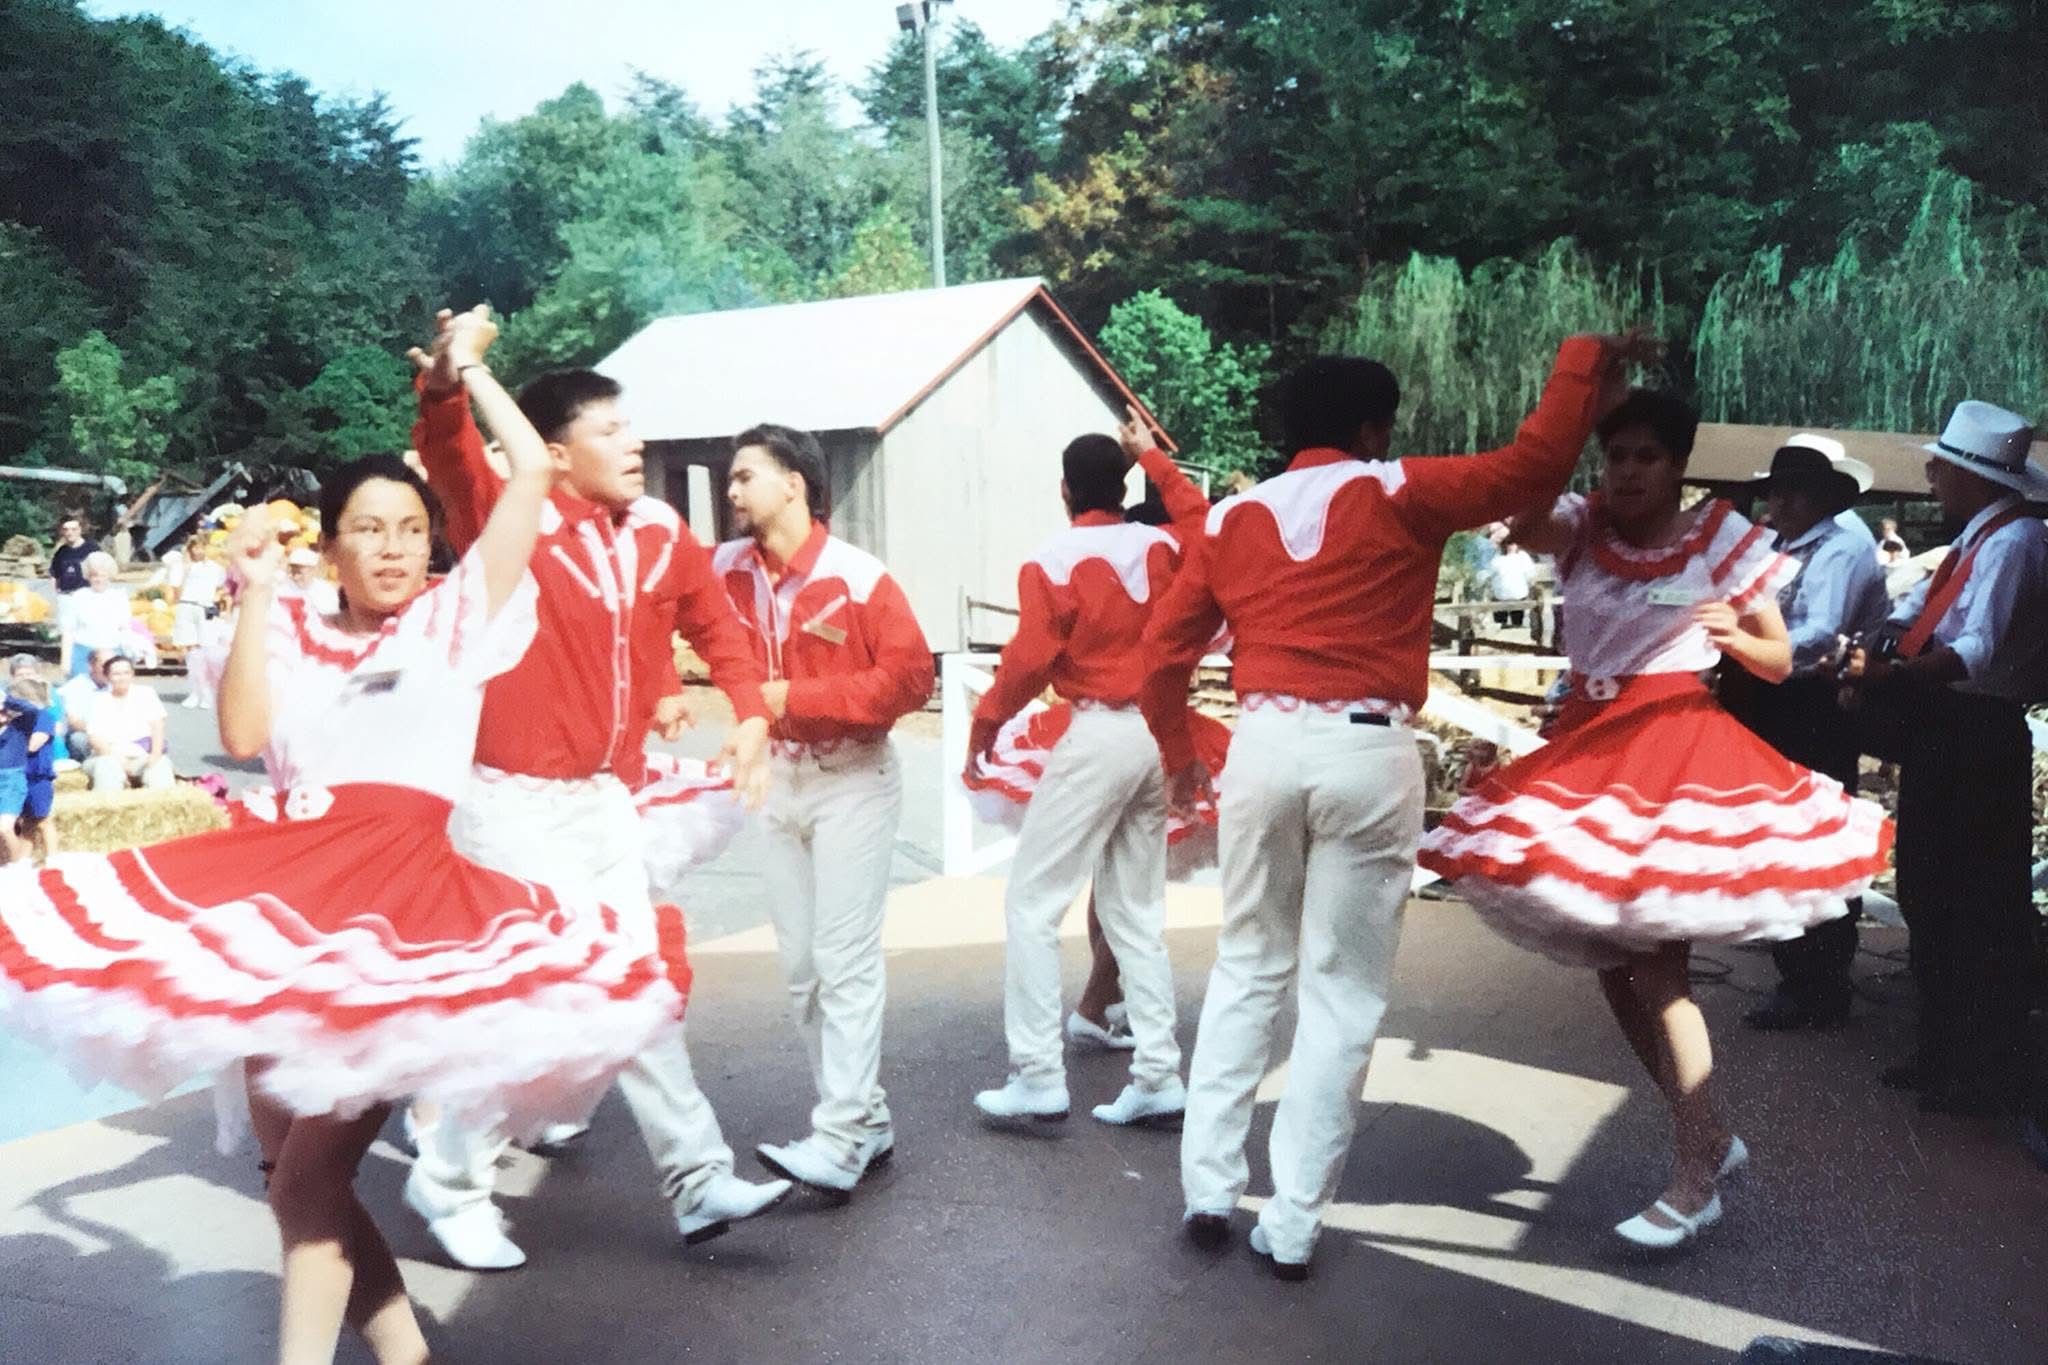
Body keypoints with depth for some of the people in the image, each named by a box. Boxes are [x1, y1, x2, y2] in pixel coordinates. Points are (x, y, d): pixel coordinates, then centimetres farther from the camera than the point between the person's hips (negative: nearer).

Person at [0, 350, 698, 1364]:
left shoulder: (454, 617, 10)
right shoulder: (289, 635, 17)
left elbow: (532, 471, 5)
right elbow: (242, 736, -1)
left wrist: (468, 368, 16)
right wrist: (255, 595, 3)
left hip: (401, 893, -4)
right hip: (283, 886, 4)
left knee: (309, 1180, -10)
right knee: (290, 1168, 10)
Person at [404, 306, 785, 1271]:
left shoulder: (658, 532, 4)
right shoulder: (509, 518, -12)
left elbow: (715, 625, 17)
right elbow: (449, 457, -32)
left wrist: (751, 715, 6)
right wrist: (447, 381, -51)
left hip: (606, 796, 6)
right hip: (515, 800, -6)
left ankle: (697, 1179, 23)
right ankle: (451, 1184, 24)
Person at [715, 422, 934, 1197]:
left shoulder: (858, 578, -15)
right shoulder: (729, 571, 2)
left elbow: (910, 678, -19)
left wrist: (798, 696, -19)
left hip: (852, 781, -6)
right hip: (779, 779, 7)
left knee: (845, 961, -7)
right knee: (800, 965, 10)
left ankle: (839, 1143, -4)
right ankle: (868, 1121, 21)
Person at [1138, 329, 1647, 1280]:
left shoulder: (1232, 519, 12)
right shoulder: (1398, 496, 2)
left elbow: (1164, 650, 12)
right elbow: (1532, 467, -3)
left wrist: (1178, 753, 25)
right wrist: (1586, 362, 11)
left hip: (1264, 743, 3)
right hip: (1369, 753, -3)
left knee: (1248, 967, 18)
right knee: (1343, 989, 6)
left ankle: (1209, 1189, 17)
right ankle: (1292, 1223, 10)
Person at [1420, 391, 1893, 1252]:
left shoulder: (1722, 537, -2)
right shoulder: (1581, 528, 3)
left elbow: (1780, 663, 2)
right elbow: (1523, 517, -22)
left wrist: (1732, 638, -19)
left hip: (1677, 748, -4)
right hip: (1587, 746, 5)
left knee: (1656, 967, -8)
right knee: (1610, 964, 9)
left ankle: (1695, 1184, 4)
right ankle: (1708, 1137, 27)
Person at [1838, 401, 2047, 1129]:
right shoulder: (1977, 538, 15)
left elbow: (1979, 653, -29)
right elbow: (1914, 613, 9)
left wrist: (1888, 676, -34)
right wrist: (1872, 651, -10)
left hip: (1977, 741, -10)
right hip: (1946, 734, 10)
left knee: (1981, 910, 0)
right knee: (1933, 899, 16)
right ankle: (1947, 1053, 29)